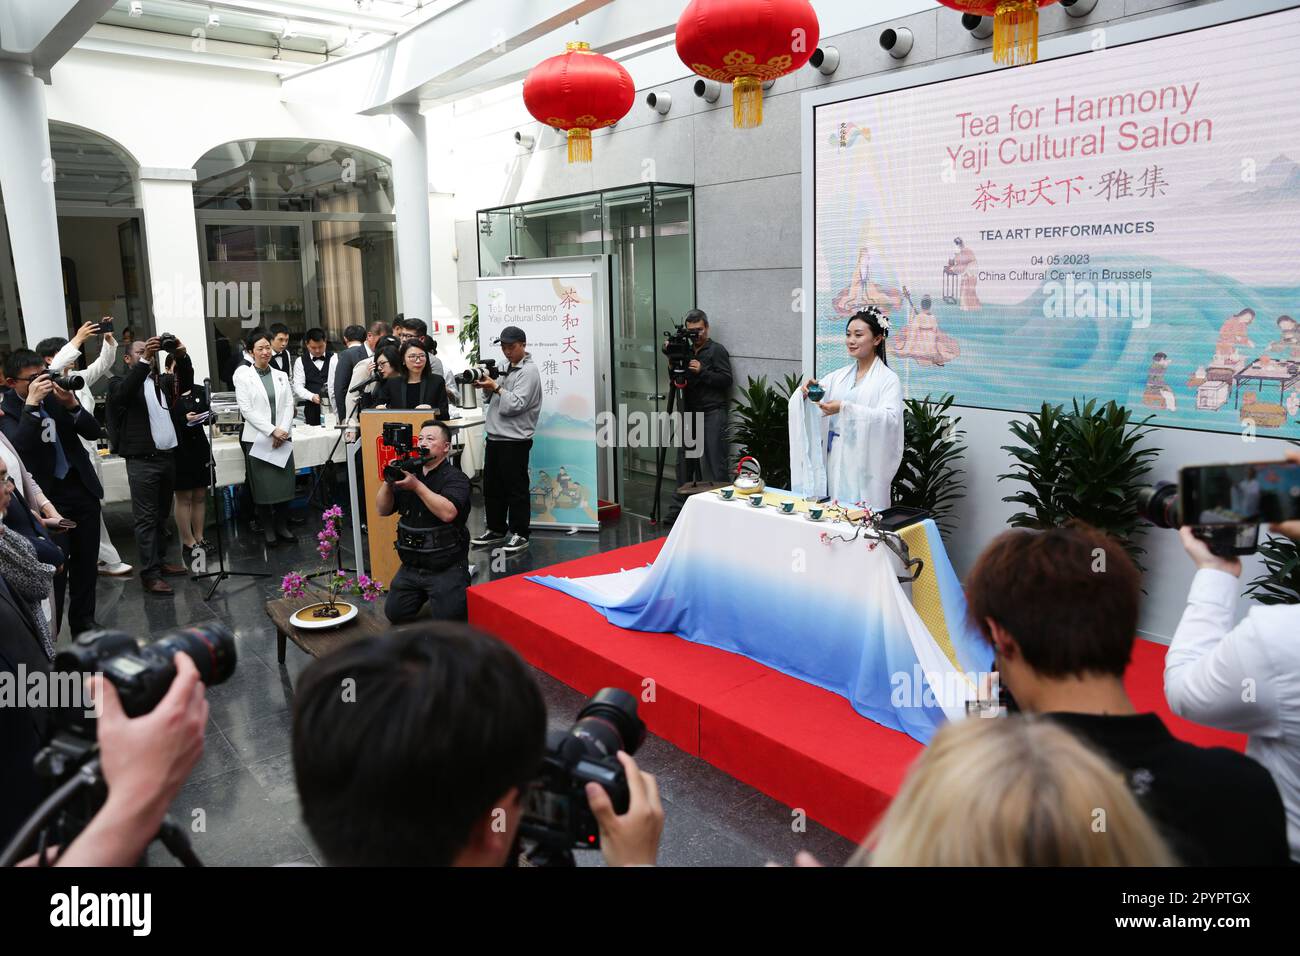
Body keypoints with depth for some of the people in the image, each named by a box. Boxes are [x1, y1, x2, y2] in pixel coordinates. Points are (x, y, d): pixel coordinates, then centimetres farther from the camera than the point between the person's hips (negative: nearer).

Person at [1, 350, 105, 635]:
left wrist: (72, 404, -14)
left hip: (82, 488, 4)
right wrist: (31, 404, -27)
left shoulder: (56, 394, 2)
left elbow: (94, 432, 1)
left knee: (86, 565, 10)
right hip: (49, 496, -4)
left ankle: (84, 623, 23)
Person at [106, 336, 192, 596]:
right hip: (142, 461, -6)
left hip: (167, 456, 6)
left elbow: (186, 382, 0)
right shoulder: (120, 383, -1)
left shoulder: (162, 381, 15)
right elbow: (123, 394, -23)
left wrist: (181, 356, -18)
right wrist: (144, 359, -31)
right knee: (146, 519, -5)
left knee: (162, 515, 14)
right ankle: (149, 574, -4)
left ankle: (159, 560, 24)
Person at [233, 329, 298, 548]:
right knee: (262, 486, 1)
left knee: (284, 483, 4)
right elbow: (246, 409, -8)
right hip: (257, 438, -3)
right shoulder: (243, 376, -1)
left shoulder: (281, 376, 12)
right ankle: (268, 530, 12)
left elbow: (289, 405, 6)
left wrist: (283, 431, -9)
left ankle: (282, 526, 16)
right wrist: (272, 430, -14)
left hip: (282, 437, 3)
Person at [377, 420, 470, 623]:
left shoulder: (456, 478, -10)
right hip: (411, 565, 6)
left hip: (445, 567, -6)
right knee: (395, 614, 4)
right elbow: (382, 510, 4)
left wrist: (417, 486, -30)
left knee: (448, 617, -13)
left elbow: (448, 513, -28)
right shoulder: (408, 473, 9)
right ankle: (424, 592, 31)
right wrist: (388, 482, -13)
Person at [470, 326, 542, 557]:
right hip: (495, 437, 9)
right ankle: (496, 530, 26)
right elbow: (492, 398, 20)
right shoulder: (506, 367, 16)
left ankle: (520, 535, 7)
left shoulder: (528, 371, -10)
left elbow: (516, 404, -19)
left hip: (515, 440, -9)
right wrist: (486, 388, 2)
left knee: (516, 488, -2)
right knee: (492, 486, 14)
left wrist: (495, 387, -16)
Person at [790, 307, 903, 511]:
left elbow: (891, 418, -20)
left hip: (864, 463, -5)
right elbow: (802, 407, 8)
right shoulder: (838, 376, 11)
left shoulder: (888, 379, -4)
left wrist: (845, 408, -28)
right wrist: (806, 392, -15)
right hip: (834, 460, 5)